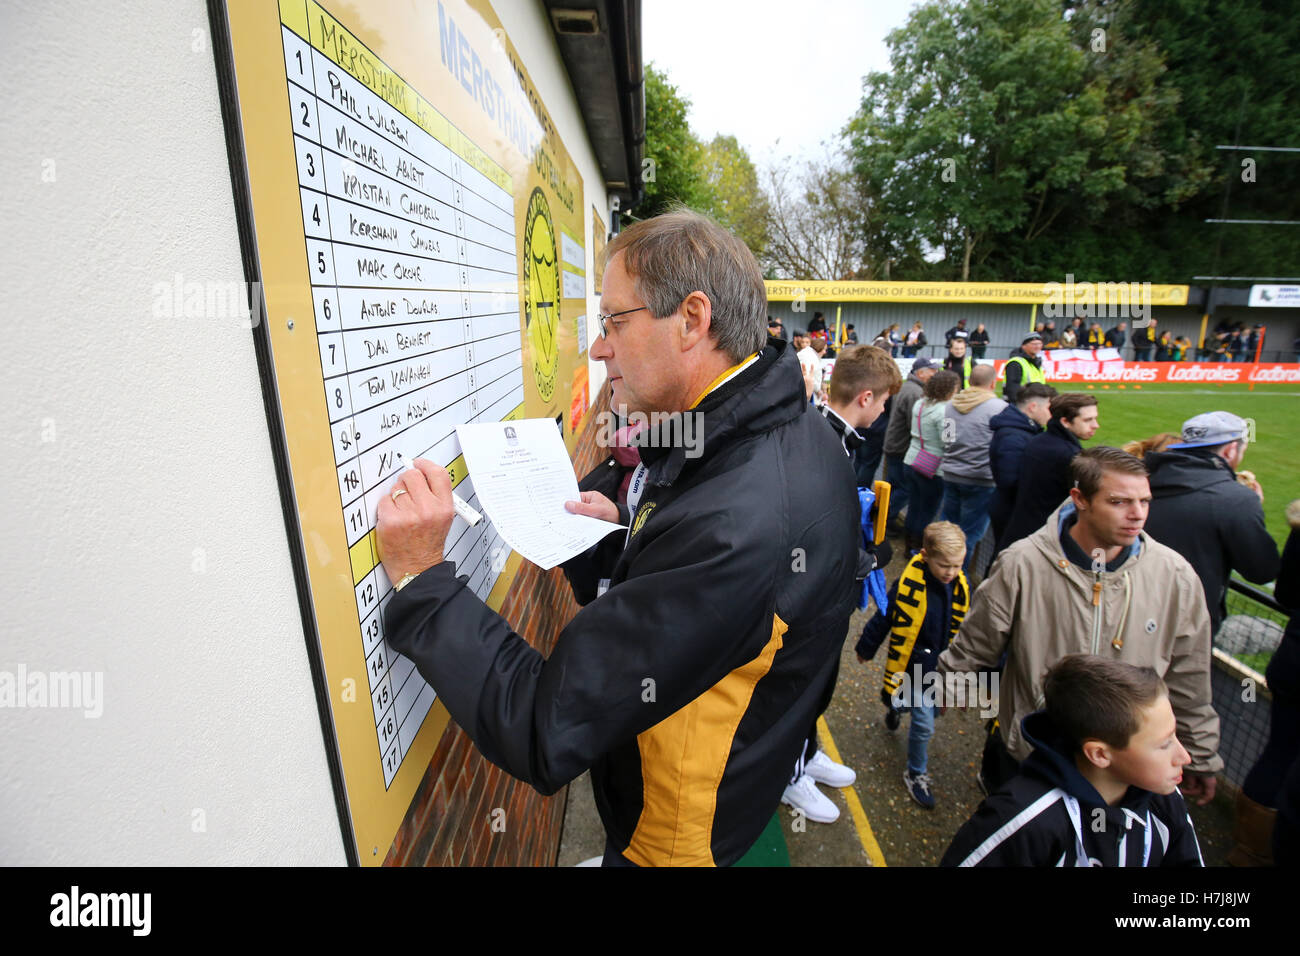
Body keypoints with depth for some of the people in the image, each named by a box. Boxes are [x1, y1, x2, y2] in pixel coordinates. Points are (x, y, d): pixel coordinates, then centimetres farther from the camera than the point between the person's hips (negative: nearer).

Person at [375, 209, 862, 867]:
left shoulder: (734, 523, -40)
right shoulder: (793, 426, -7)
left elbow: (545, 736, -35)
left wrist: (422, 580, -27)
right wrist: (632, 535, -3)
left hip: (678, 840, -7)